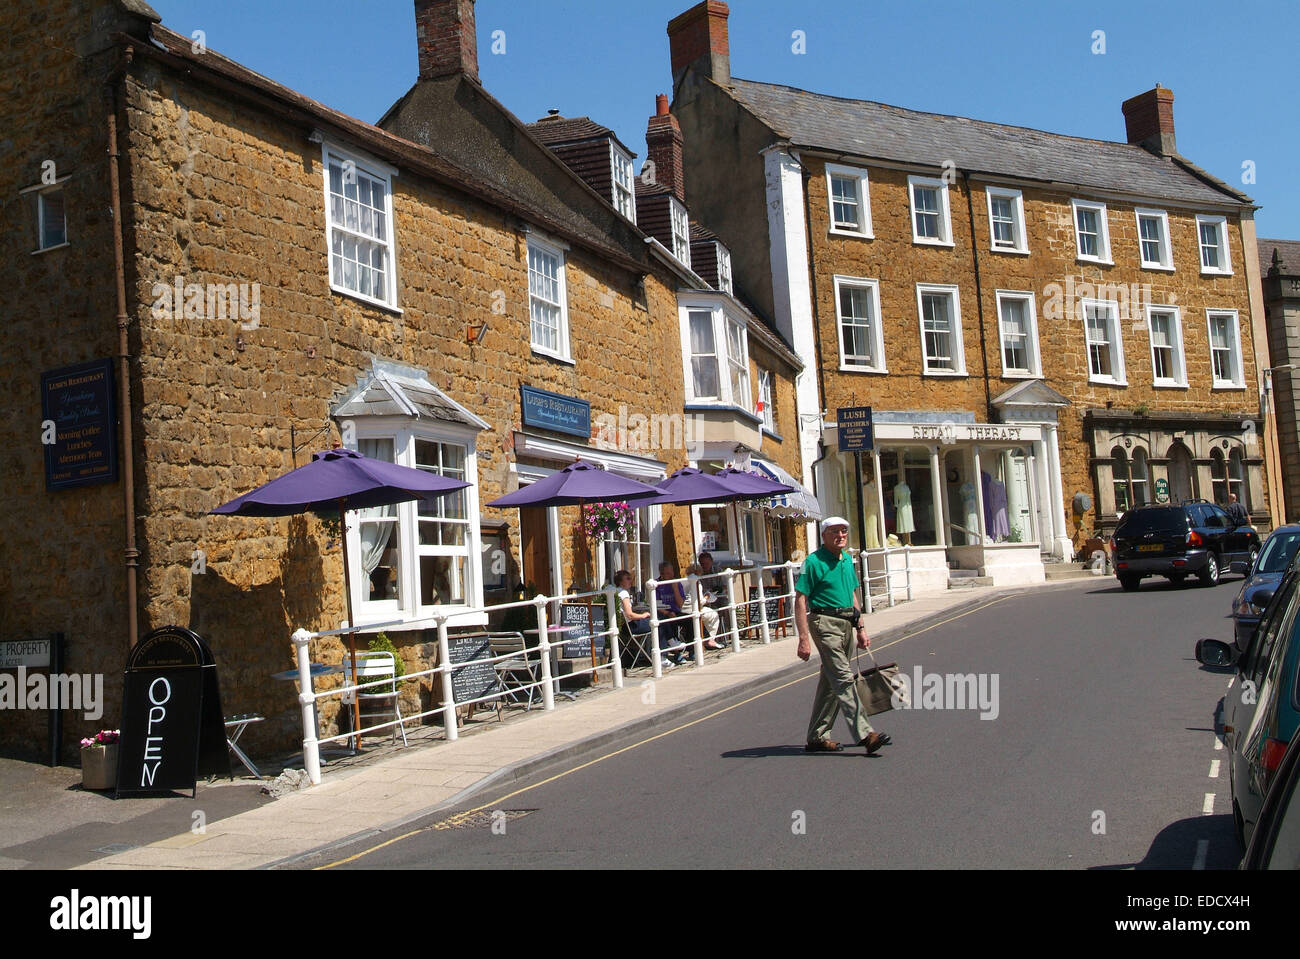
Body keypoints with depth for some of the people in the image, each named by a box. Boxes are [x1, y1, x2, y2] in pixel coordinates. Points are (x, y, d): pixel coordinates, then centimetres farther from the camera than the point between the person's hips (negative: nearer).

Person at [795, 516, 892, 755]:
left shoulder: (847, 559, 14)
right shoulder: (814, 562, -10)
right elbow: (800, 601, -13)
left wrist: (860, 628, 18)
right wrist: (804, 639, -19)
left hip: (846, 623, 8)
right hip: (825, 623, -8)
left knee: (830, 681, 11)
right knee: (844, 678, -14)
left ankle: (817, 737, 18)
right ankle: (864, 734, -18)